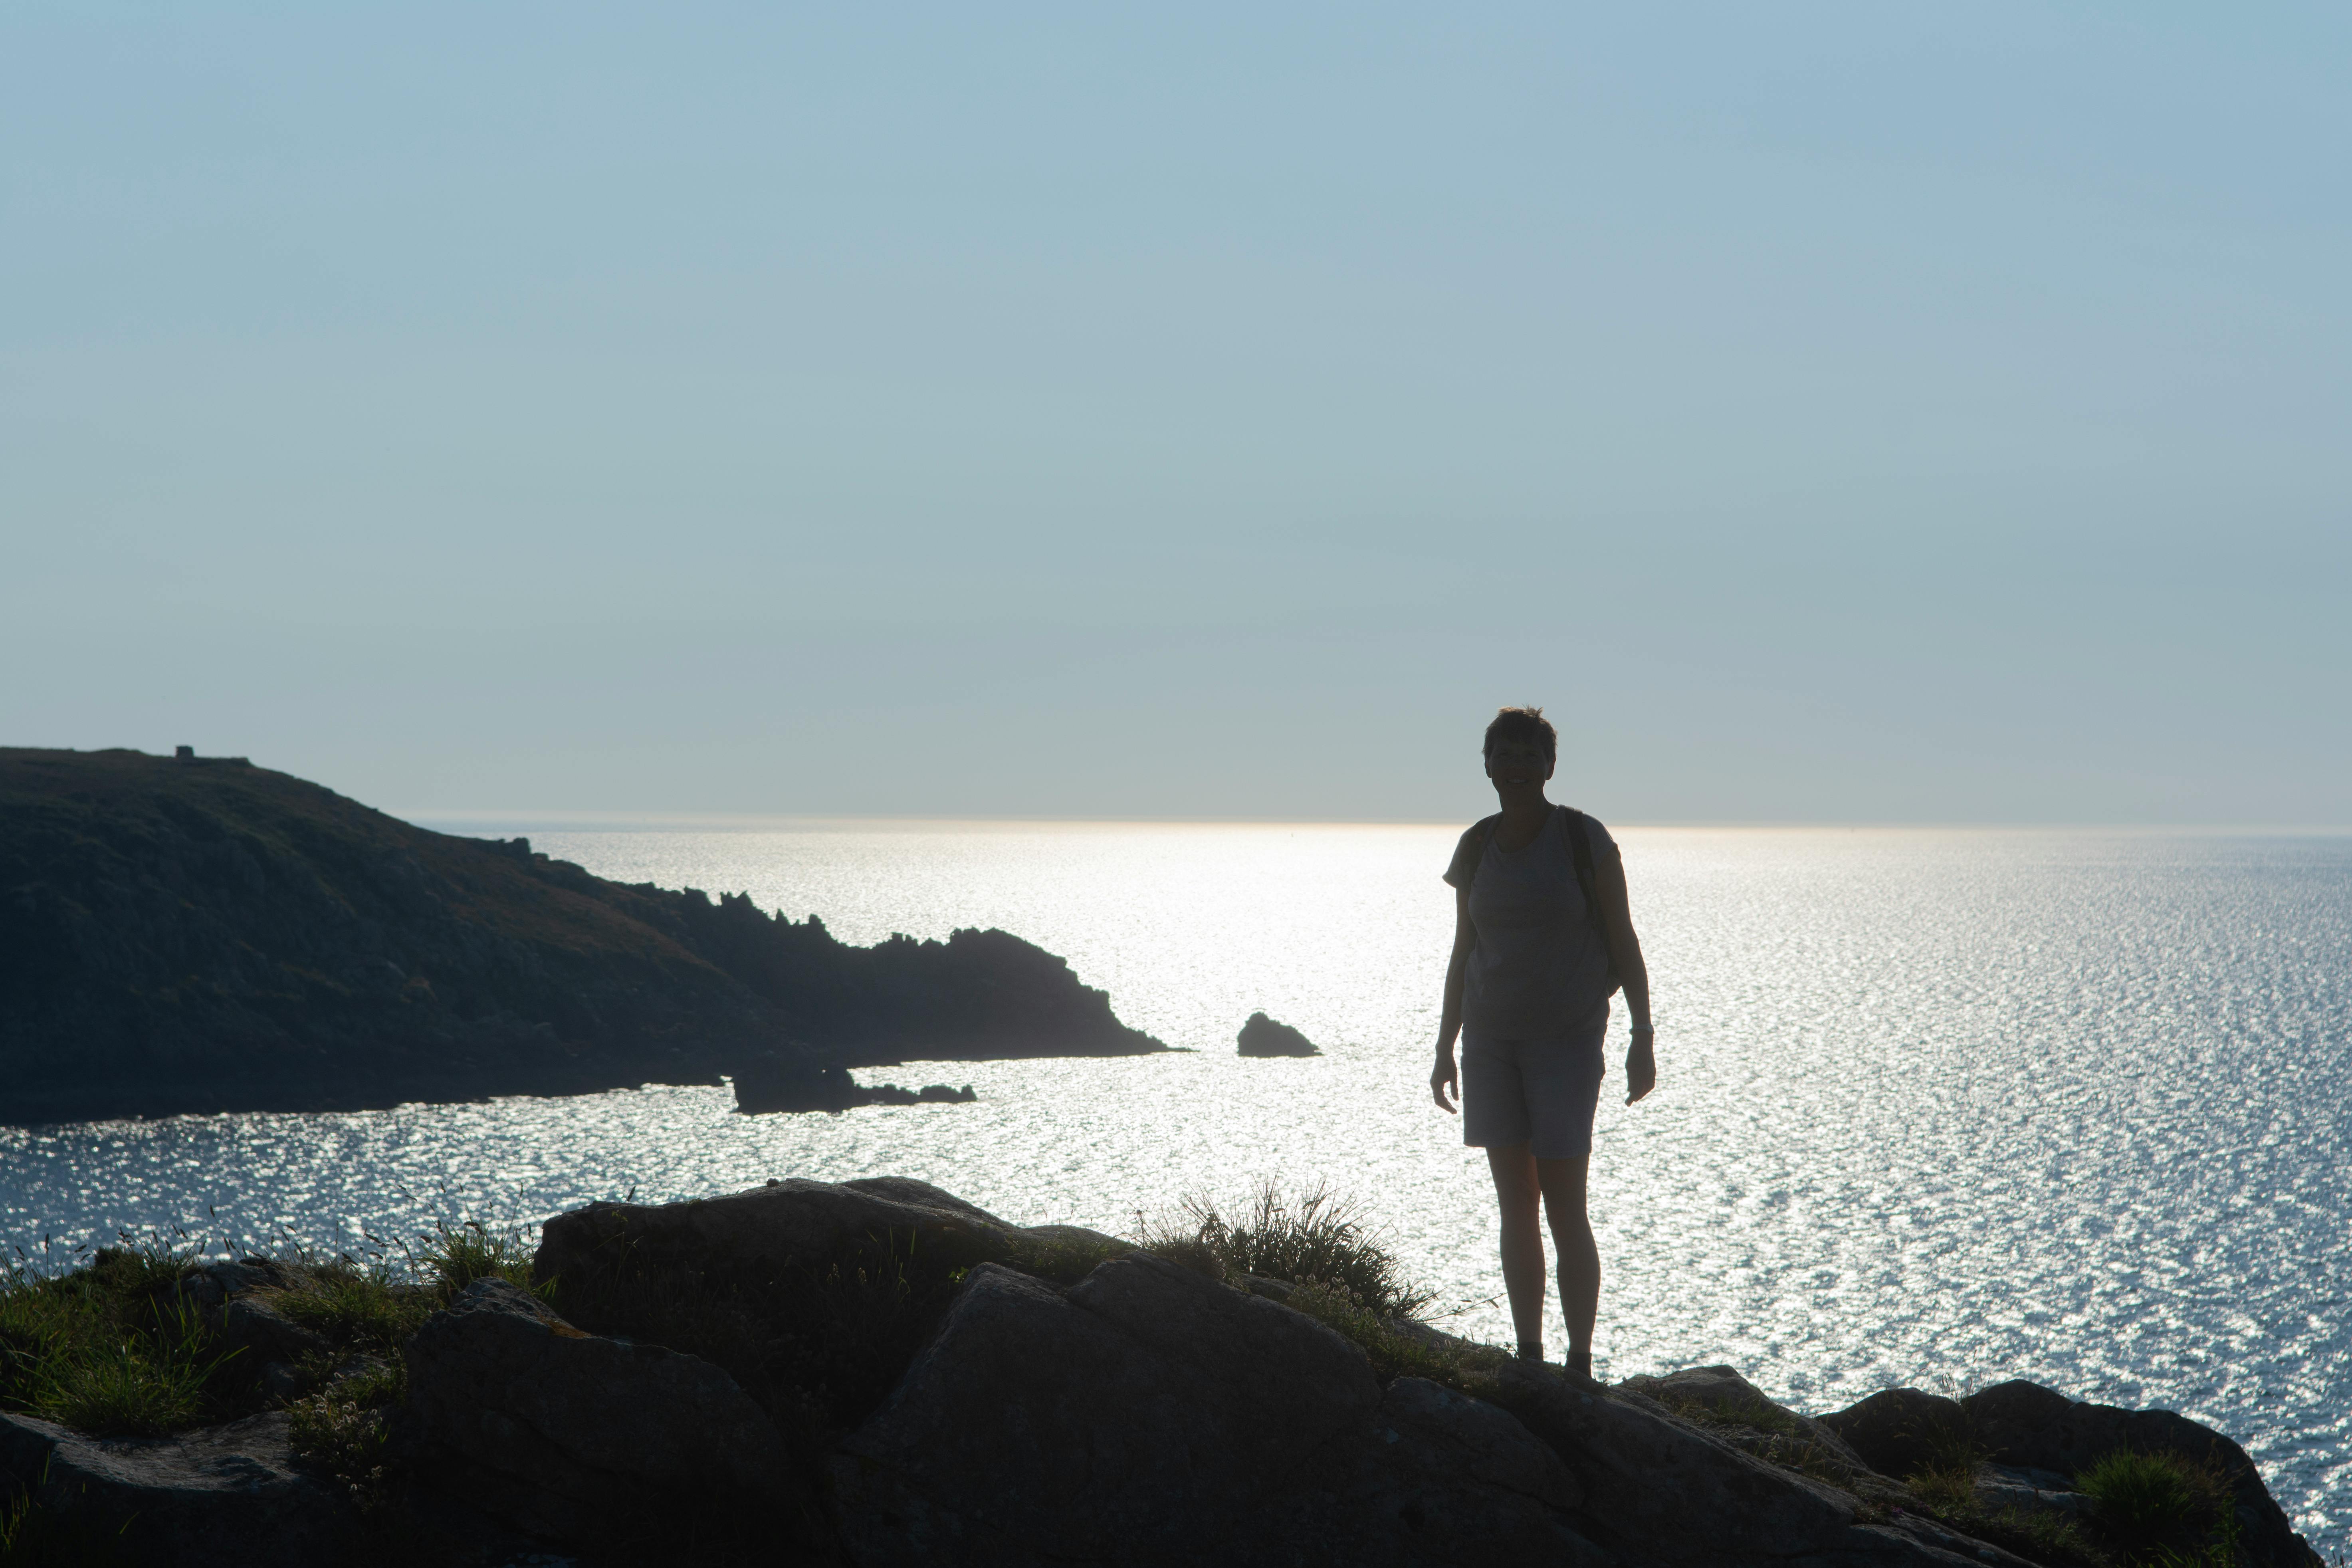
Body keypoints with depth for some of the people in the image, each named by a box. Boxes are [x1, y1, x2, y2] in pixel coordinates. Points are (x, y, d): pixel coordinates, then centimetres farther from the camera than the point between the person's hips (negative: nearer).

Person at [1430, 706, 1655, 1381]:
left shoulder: (1585, 839, -7)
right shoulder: (1476, 849, 6)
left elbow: (1625, 944, -5)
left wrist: (1643, 1039, -9)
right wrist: (1445, 1050, 12)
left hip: (1566, 1039, -4)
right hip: (1491, 1039, 4)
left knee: (1565, 1214, -9)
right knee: (1515, 1210, 5)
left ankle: (1580, 1368, -4)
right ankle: (1529, 1362, 9)